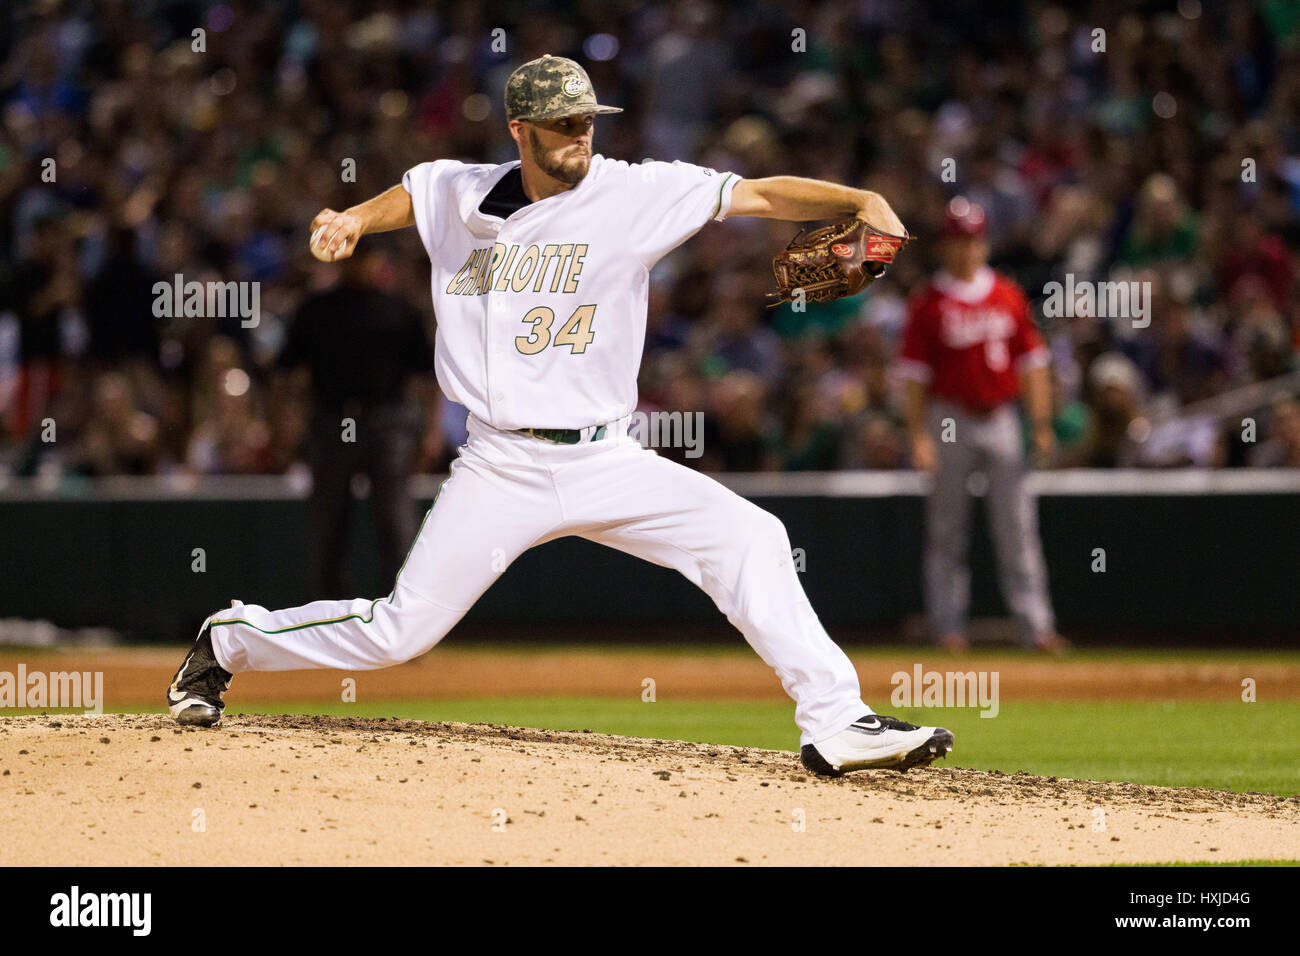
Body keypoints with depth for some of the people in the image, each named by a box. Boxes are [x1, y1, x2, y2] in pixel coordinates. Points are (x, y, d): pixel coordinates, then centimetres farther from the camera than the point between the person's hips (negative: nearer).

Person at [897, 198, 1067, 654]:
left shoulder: (1009, 296, 8)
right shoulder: (928, 303, -2)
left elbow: (1031, 362, 10)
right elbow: (913, 373, -4)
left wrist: (1042, 424, 4)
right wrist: (919, 436, -11)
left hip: (1001, 419, 3)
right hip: (949, 421, -3)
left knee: (1017, 526, -1)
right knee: (947, 529, 2)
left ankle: (1035, 624, -3)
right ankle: (948, 625, 9)